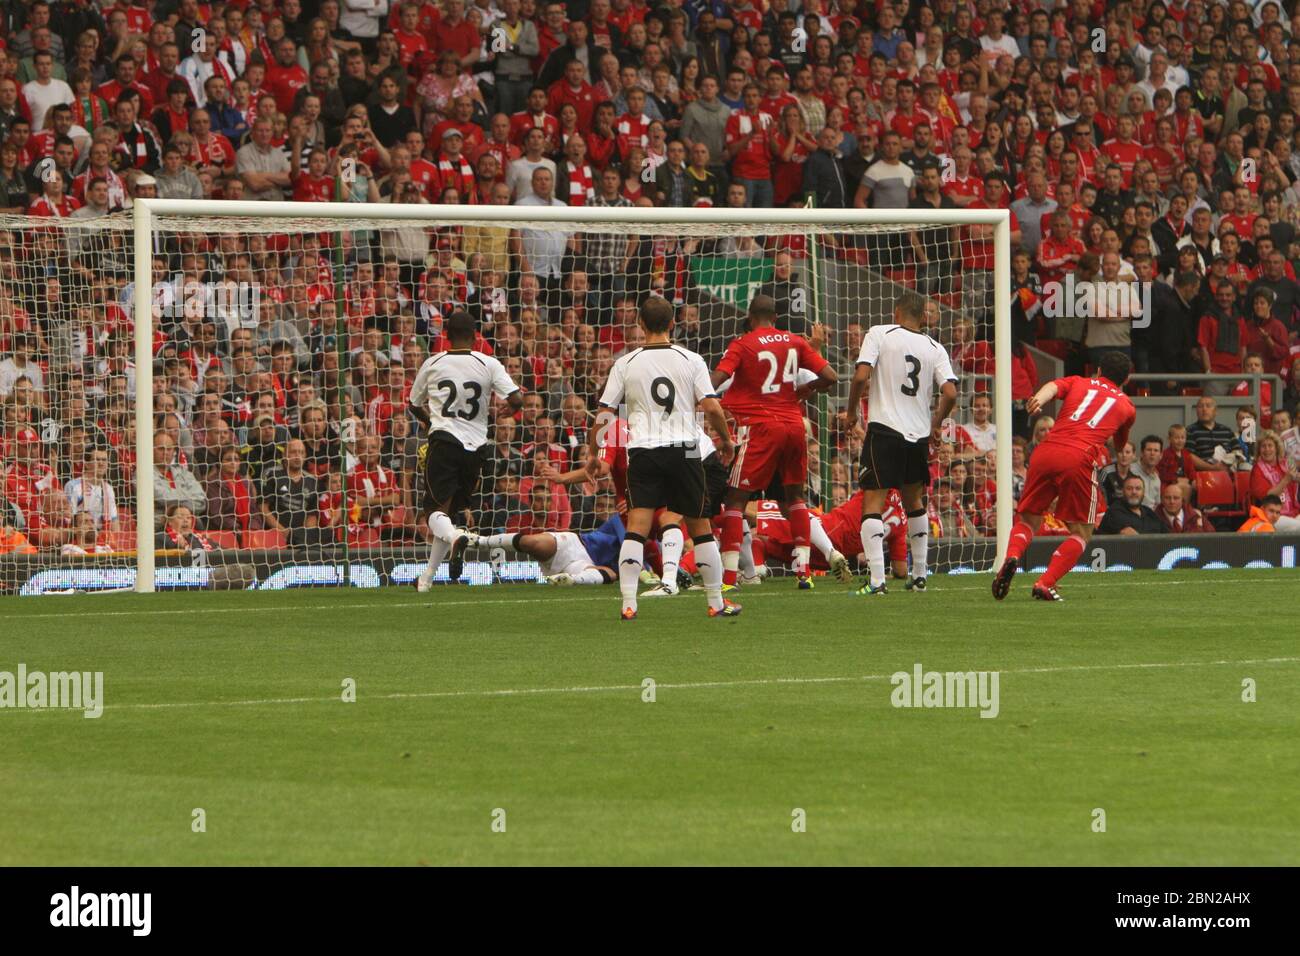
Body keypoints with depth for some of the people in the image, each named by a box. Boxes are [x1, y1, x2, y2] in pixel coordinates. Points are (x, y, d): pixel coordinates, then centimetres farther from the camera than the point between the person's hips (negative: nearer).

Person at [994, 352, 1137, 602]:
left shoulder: (1077, 383, 25)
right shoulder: (1126, 406, 24)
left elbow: (1053, 386, 2)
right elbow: (1120, 445, 40)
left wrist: (1038, 399, -18)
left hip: (1045, 451, 2)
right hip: (1079, 458, -2)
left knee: (1028, 521, 17)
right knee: (1081, 532, 11)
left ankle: (1011, 557, -15)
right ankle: (1045, 584, -9)